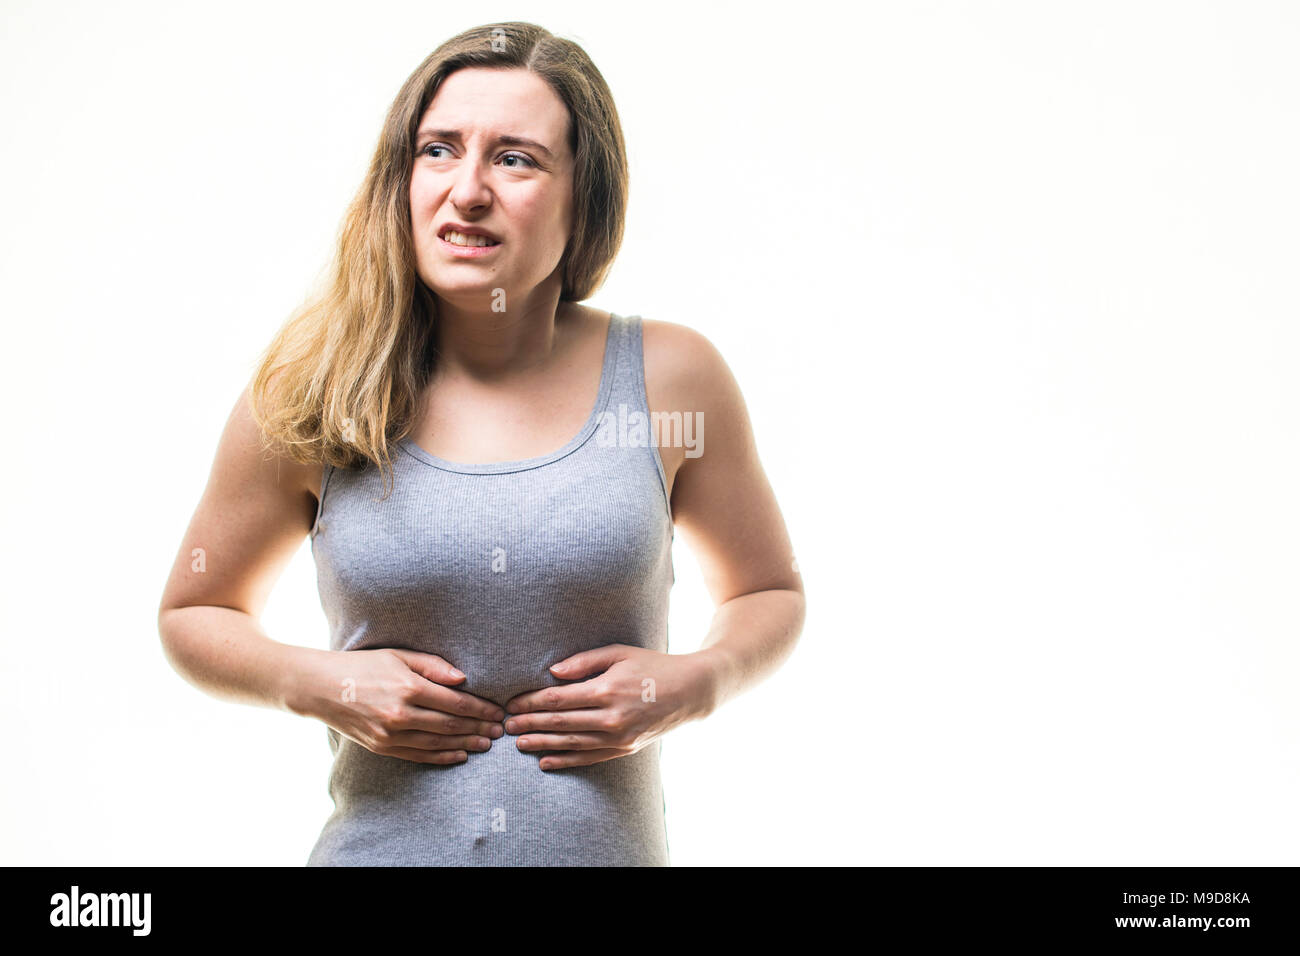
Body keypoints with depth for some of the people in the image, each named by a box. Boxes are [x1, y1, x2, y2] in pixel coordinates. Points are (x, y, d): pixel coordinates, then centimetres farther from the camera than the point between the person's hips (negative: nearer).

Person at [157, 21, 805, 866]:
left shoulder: (672, 378, -7)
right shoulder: (309, 394, -7)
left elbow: (772, 594, 7)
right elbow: (193, 614, 7)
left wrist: (697, 682, -11)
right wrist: (319, 686, -10)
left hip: (612, 846, 1)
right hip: (379, 845, 0)